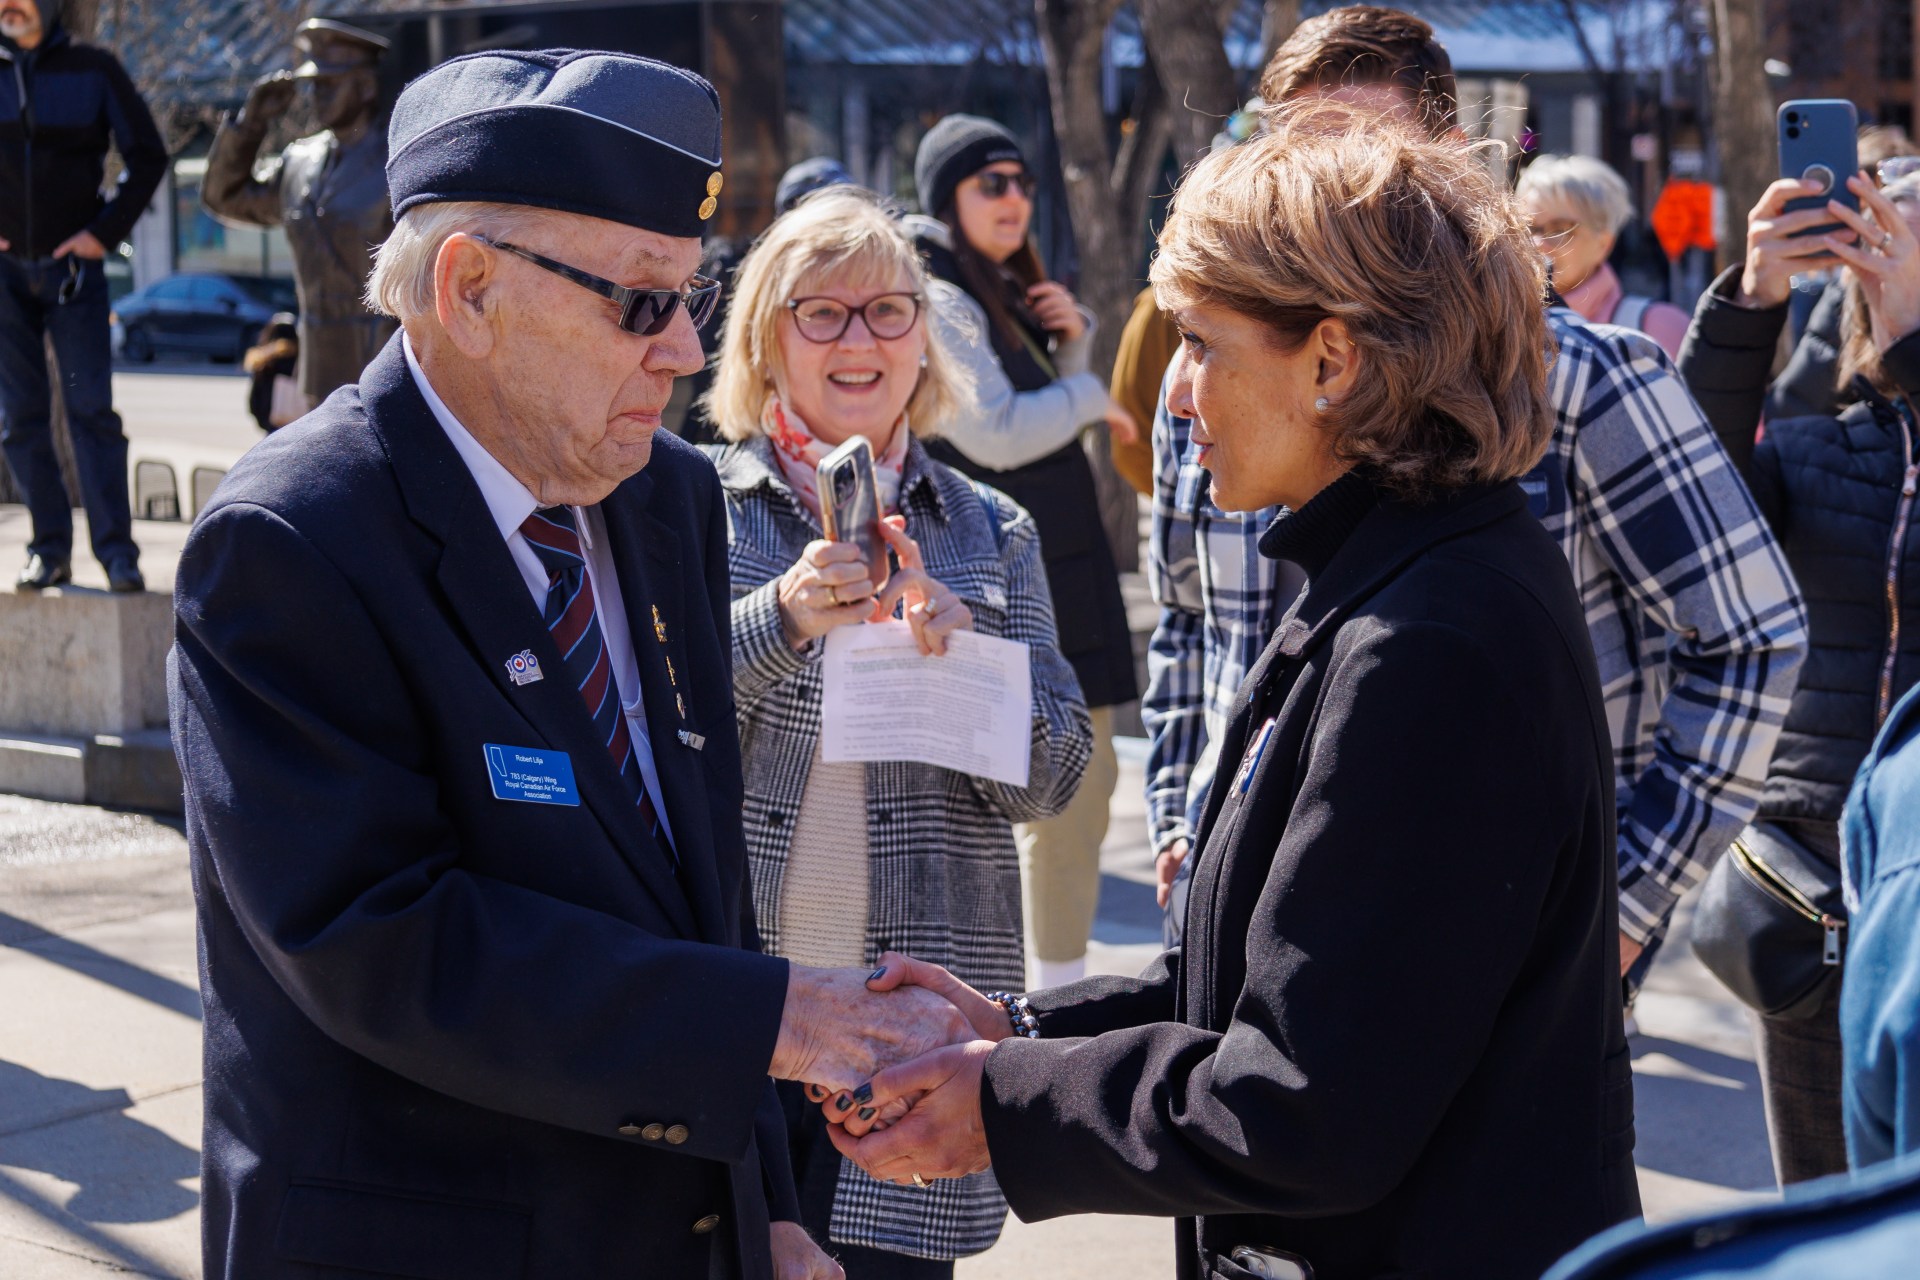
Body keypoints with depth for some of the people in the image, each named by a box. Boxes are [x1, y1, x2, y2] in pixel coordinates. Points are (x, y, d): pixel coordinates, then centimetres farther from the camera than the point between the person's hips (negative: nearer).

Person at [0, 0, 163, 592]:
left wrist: (107, 231, -4)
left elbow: (148, 155, 3)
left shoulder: (94, 69, -1)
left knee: (91, 407, -6)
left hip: (74, 265, -2)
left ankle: (116, 550, -5)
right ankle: (49, 548, 9)